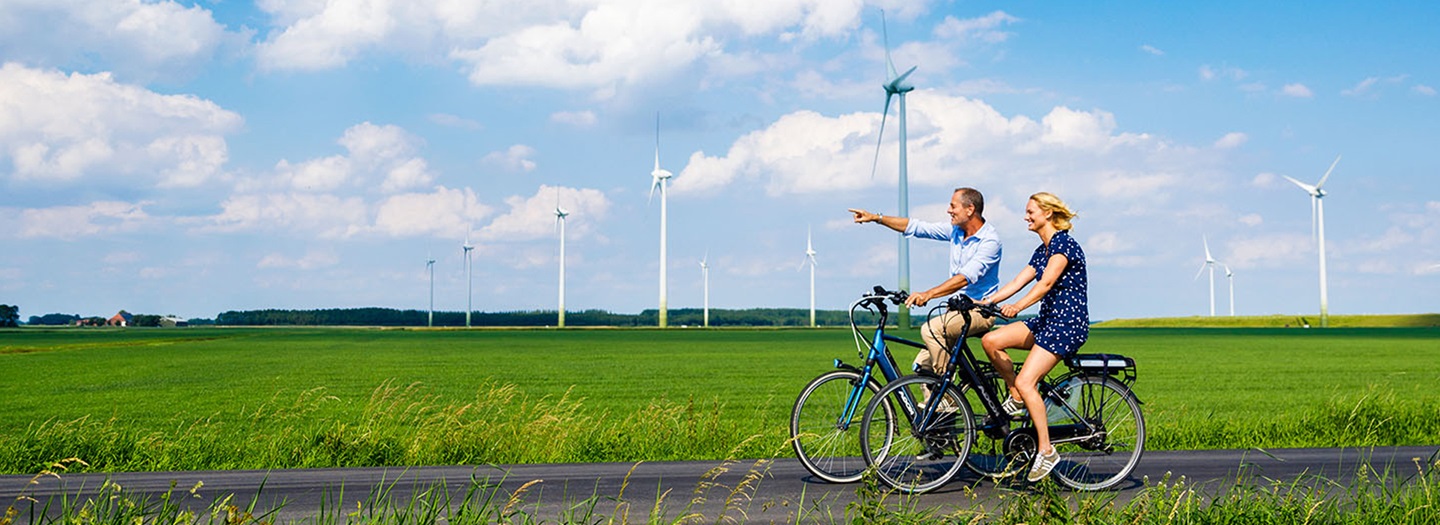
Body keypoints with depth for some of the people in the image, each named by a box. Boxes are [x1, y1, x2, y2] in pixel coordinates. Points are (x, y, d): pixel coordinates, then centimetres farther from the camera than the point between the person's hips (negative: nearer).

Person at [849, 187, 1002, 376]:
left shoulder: (990, 240, -17)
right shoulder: (955, 230, 6)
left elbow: (966, 277, -29)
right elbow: (915, 227, 11)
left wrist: (928, 294, -40)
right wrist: (876, 218, 6)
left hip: (979, 310, -8)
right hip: (957, 307, 8)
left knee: (931, 329, -30)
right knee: (923, 366, -1)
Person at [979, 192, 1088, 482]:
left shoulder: (1064, 242, -11)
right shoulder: (1042, 250, 17)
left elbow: (1047, 283, -24)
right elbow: (1018, 281, 11)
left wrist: (1018, 306, -35)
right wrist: (985, 302, 0)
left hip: (1068, 323, -9)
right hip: (1047, 320, 9)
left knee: (1026, 381, -19)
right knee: (990, 341, -7)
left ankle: (1046, 450, -9)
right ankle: (1017, 398, 8)